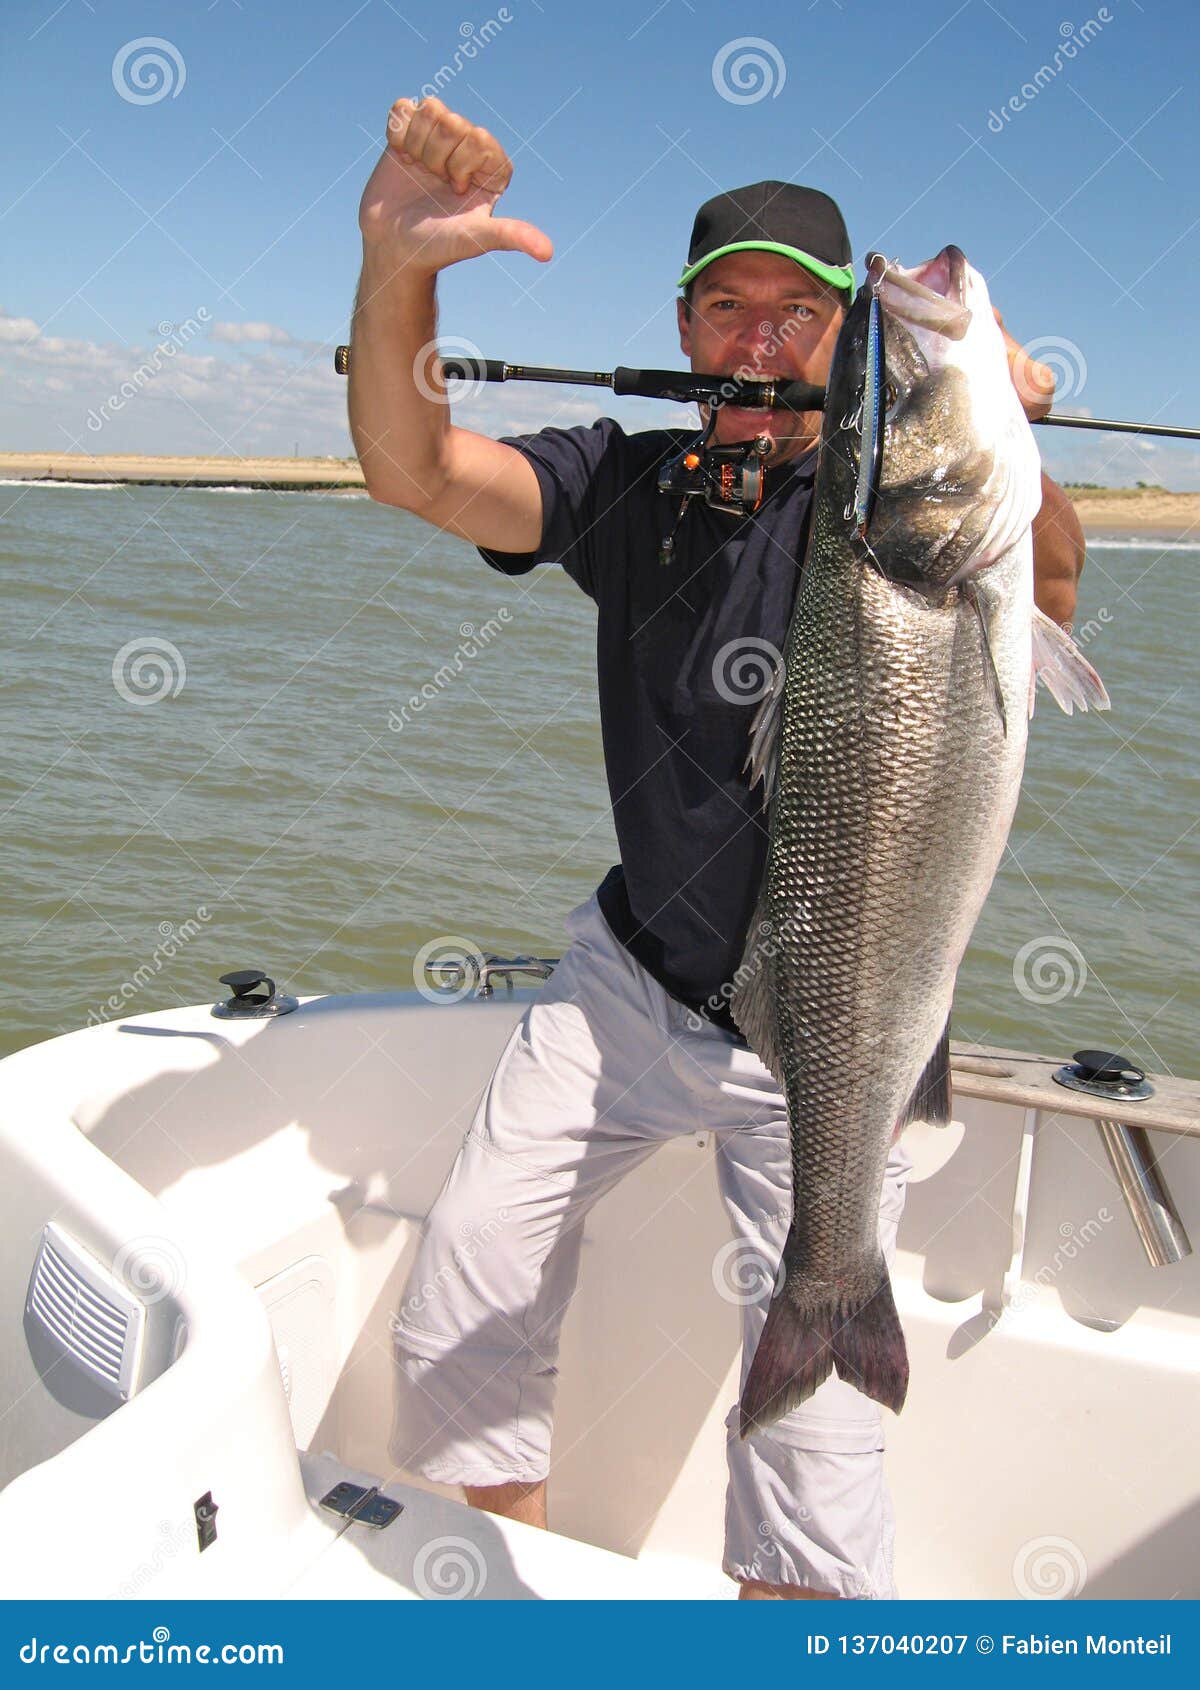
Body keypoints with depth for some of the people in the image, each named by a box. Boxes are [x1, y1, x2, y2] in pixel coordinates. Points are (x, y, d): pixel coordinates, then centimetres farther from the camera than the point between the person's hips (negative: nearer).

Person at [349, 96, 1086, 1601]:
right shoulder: (626, 484, 0)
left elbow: (1046, 593, -25)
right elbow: (415, 471, -14)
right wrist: (396, 265, -31)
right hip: (631, 978, 4)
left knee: (808, 1396, -8)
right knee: (462, 1285, 8)